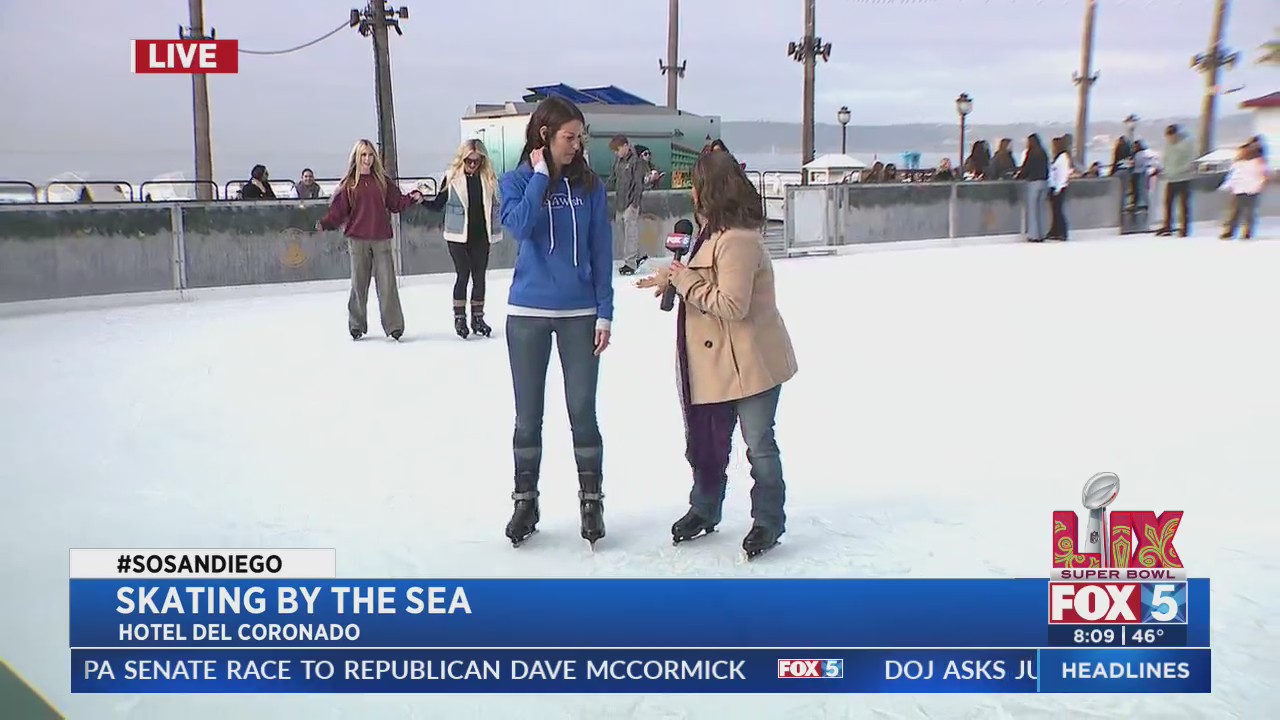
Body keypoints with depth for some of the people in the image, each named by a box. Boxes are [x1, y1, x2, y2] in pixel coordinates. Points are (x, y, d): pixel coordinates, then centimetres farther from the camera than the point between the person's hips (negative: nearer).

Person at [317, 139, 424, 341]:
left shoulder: (383, 180, 7)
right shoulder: (348, 184, 3)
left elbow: (397, 203, 8)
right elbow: (338, 211, -1)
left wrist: (412, 197, -9)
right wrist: (324, 223, -16)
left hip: (381, 239, 0)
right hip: (357, 240, 0)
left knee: (387, 283, -2)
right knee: (358, 284, 6)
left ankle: (393, 326, 3)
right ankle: (357, 326, 18)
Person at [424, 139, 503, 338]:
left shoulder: (488, 178, 1)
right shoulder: (452, 176, -5)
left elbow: (495, 205, 10)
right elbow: (438, 204, -1)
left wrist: (495, 230, 4)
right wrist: (423, 200, -17)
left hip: (480, 236, 3)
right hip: (458, 235, -3)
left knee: (479, 276, 7)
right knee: (463, 274, -3)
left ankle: (478, 317, 17)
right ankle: (459, 317, 8)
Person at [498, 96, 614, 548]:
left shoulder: (590, 186, 3)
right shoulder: (517, 181, 0)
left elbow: (601, 253, 3)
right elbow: (518, 226, -20)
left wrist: (605, 313, -2)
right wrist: (541, 175, -13)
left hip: (580, 313, 0)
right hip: (527, 313, 0)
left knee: (583, 410, 3)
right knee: (528, 414, 8)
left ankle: (592, 501, 16)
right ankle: (525, 501, 21)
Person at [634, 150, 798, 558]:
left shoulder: (737, 240, -22)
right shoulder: (716, 232, 11)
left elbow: (731, 306, -27)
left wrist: (685, 281, -18)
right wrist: (674, 278, 3)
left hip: (750, 363, -10)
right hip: (716, 364, 10)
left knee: (759, 443, 4)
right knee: (707, 440, 17)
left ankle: (768, 521, 19)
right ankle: (704, 510, 33)